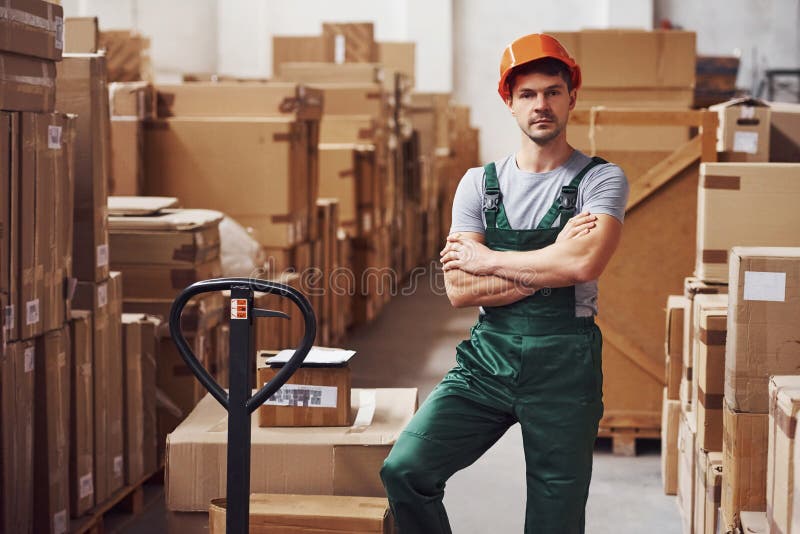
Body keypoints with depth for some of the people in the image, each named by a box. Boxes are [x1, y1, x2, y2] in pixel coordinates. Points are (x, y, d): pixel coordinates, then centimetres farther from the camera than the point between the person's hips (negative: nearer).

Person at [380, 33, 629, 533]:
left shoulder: (601, 180, -1)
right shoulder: (480, 184, 7)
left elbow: (584, 263, -20)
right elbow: (459, 290, -5)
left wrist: (487, 259, -9)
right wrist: (554, 261, -12)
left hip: (564, 365, -2)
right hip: (488, 359, 2)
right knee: (405, 470, -14)